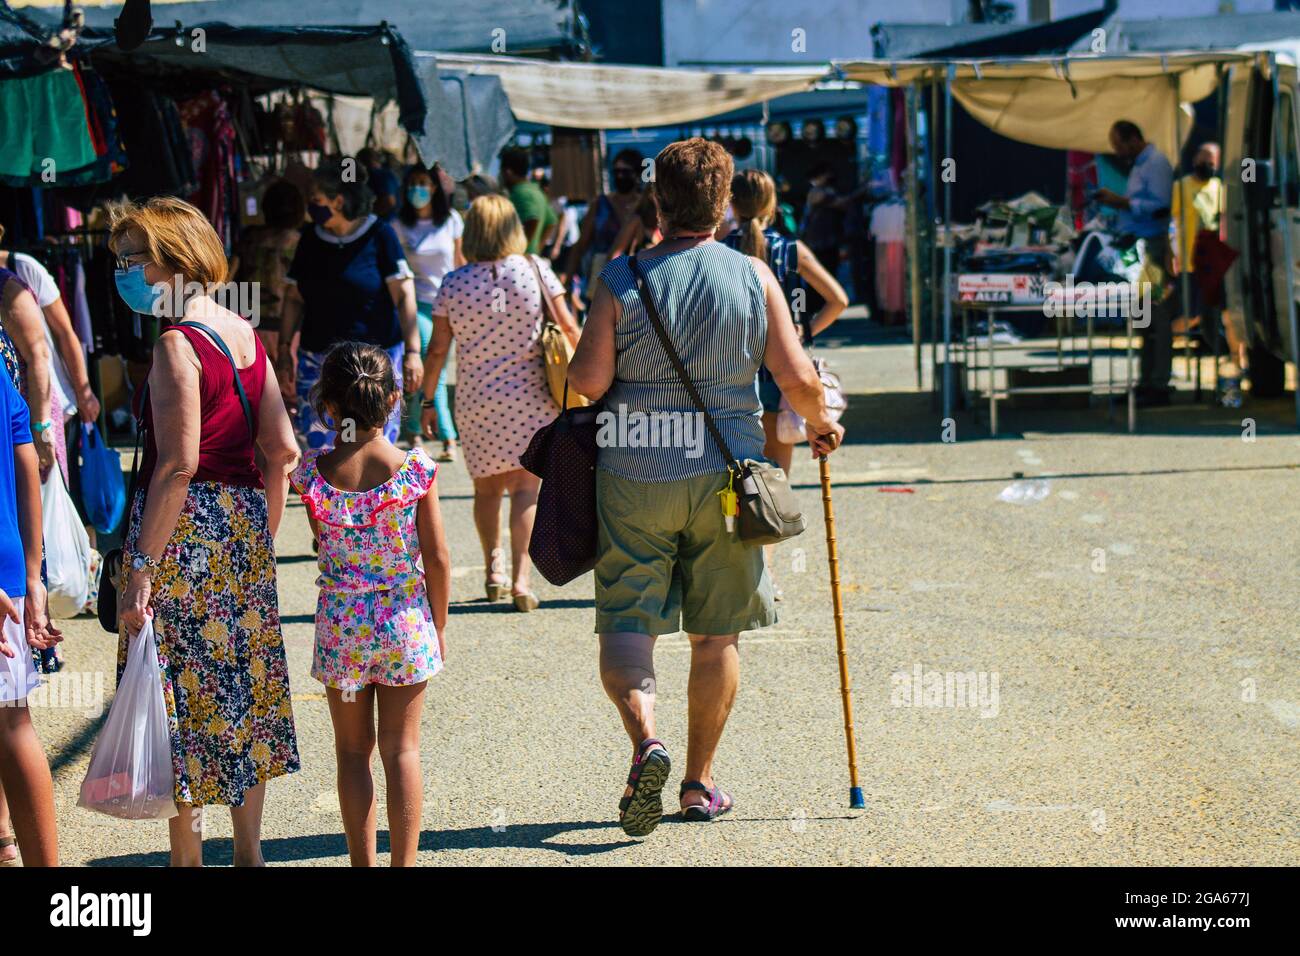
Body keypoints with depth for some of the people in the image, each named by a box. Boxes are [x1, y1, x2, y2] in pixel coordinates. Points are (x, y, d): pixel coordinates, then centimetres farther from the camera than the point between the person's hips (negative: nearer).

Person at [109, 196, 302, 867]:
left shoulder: (178, 344, -15)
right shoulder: (245, 335, 8)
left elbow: (178, 464, -21)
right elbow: (283, 449, 10)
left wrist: (140, 568, -20)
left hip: (183, 531, -8)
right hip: (242, 529, 8)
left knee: (179, 700, 0)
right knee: (242, 688, 15)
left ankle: (186, 858, 5)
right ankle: (248, 850, 23)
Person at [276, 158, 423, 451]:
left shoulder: (379, 236, -3)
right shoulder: (311, 238, 10)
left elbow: (404, 296, -6)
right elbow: (293, 299, 15)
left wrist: (412, 351, -14)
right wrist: (285, 350, 7)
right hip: (318, 360, 4)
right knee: (317, 447, -3)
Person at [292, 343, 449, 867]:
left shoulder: (314, 473, -12)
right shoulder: (416, 469, -13)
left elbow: (323, 543, 4)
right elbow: (437, 559, -7)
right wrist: (439, 625, 7)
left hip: (341, 624, 0)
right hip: (404, 624, 0)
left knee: (353, 751, 13)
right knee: (402, 749, 10)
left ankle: (363, 863, 17)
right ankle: (404, 863, 11)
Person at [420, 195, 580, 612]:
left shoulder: (453, 284, -4)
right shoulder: (536, 270, -5)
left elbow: (437, 350, 1)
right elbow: (568, 328, -2)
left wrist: (427, 401, 11)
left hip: (475, 401, 1)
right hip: (531, 396, -1)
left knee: (487, 486, 17)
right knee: (526, 485, 0)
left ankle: (493, 568, 23)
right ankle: (520, 578, -12)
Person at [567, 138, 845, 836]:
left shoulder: (623, 278, -6)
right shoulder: (753, 276, -3)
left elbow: (587, 378, -11)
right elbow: (796, 377, -5)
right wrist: (820, 424, 14)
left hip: (635, 474, -1)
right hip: (724, 473, 1)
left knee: (625, 622, 5)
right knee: (716, 633, 11)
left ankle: (645, 740, -20)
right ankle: (699, 782, 16)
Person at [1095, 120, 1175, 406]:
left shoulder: (1156, 163, -10)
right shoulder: (1138, 165, 20)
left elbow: (1159, 206, -20)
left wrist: (1122, 202, -16)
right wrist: (1115, 202, 13)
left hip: (1153, 246, -10)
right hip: (1137, 246, 10)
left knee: (1157, 316, -9)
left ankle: (1159, 386, -9)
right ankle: (1147, 383, 16)